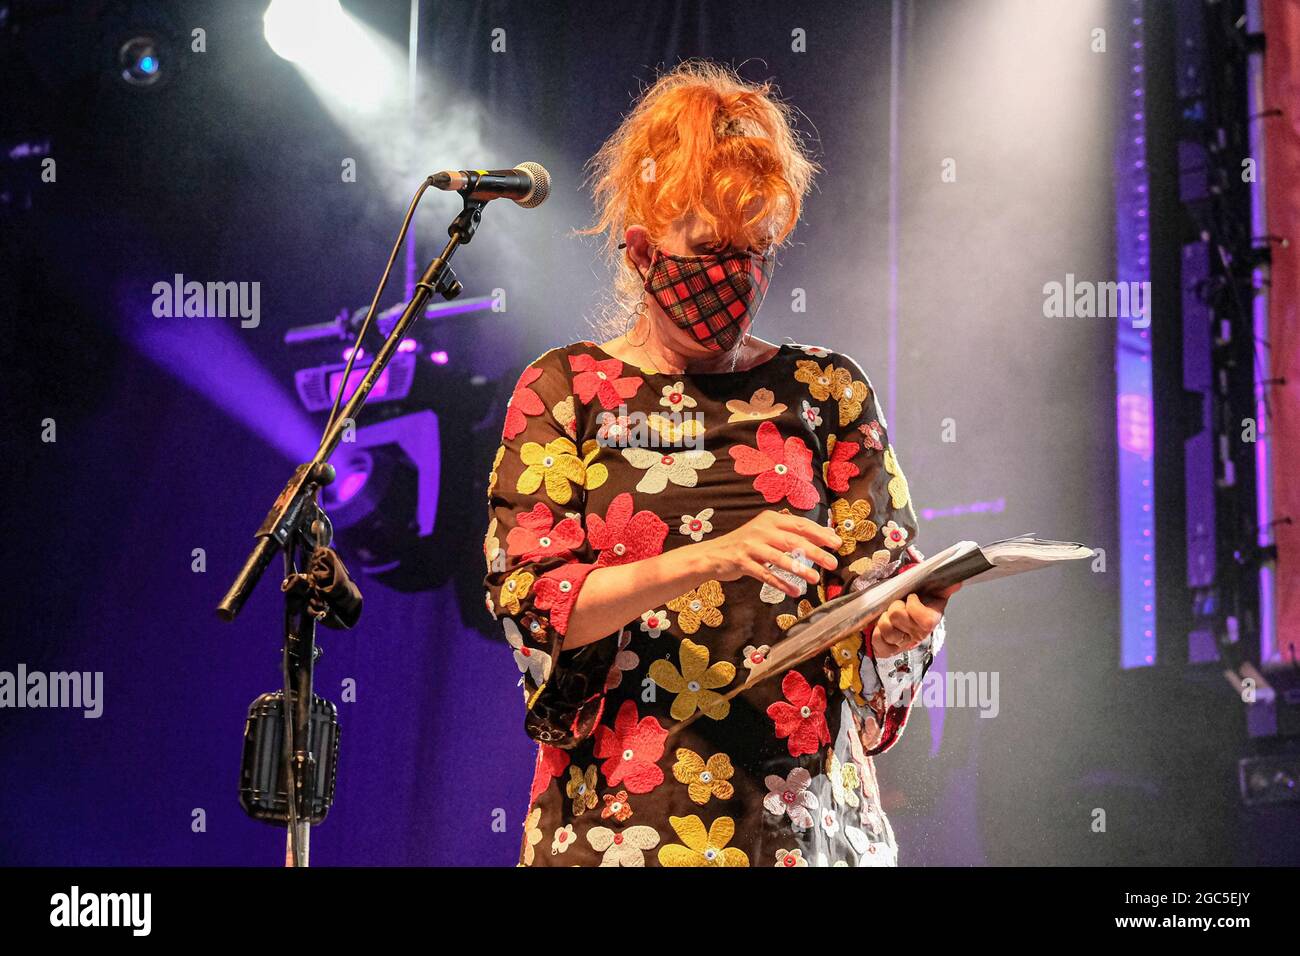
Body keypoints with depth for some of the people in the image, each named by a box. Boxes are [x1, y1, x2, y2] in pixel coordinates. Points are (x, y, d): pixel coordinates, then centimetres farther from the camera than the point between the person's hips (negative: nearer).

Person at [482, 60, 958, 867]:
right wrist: (710, 560, -23)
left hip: (806, 811, 2)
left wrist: (902, 629, -19)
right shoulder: (566, 392, 3)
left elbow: (880, 589, 5)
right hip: (619, 813, -1)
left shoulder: (828, 393, 8)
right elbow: (532, 601, -8)